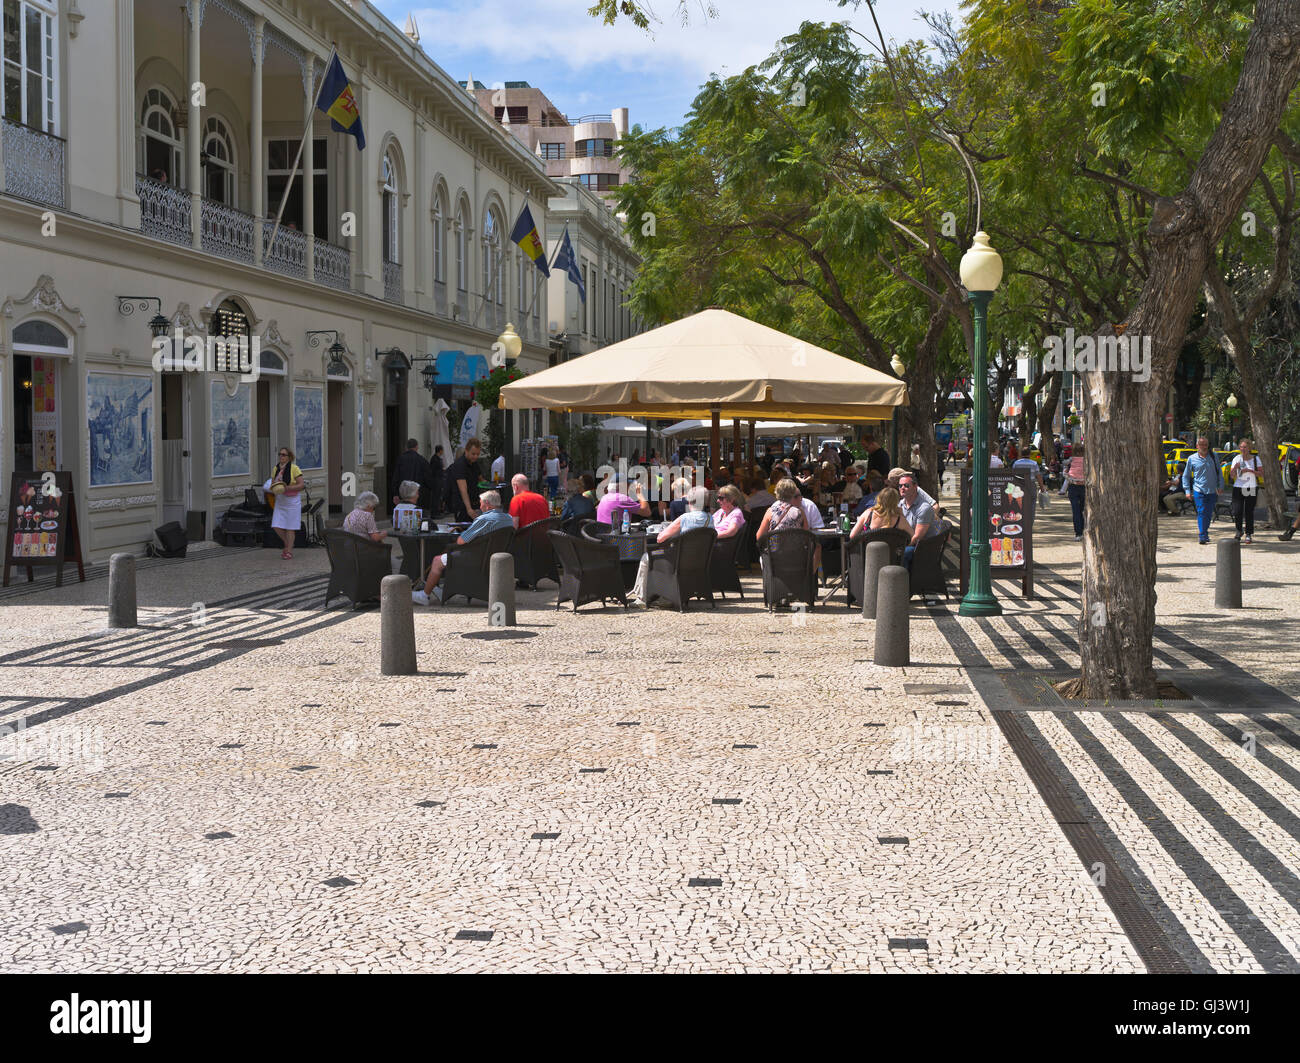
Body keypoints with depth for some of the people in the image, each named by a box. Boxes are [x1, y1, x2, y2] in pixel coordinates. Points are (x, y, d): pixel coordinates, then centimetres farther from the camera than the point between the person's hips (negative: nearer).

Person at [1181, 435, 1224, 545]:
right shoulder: (1192, 459, 4)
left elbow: (1219, 473, 14)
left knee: (1209, 514, 7)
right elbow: (1186, 476, 10)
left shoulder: (1214, 457, 9)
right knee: (1201, 513, -12)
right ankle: (1203, 537, -15)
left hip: (1212, 491, 3)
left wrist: (1220, 486, 6)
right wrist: (1187, 490, 2)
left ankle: (1205, 533, 23)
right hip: (1199, 490, -3)